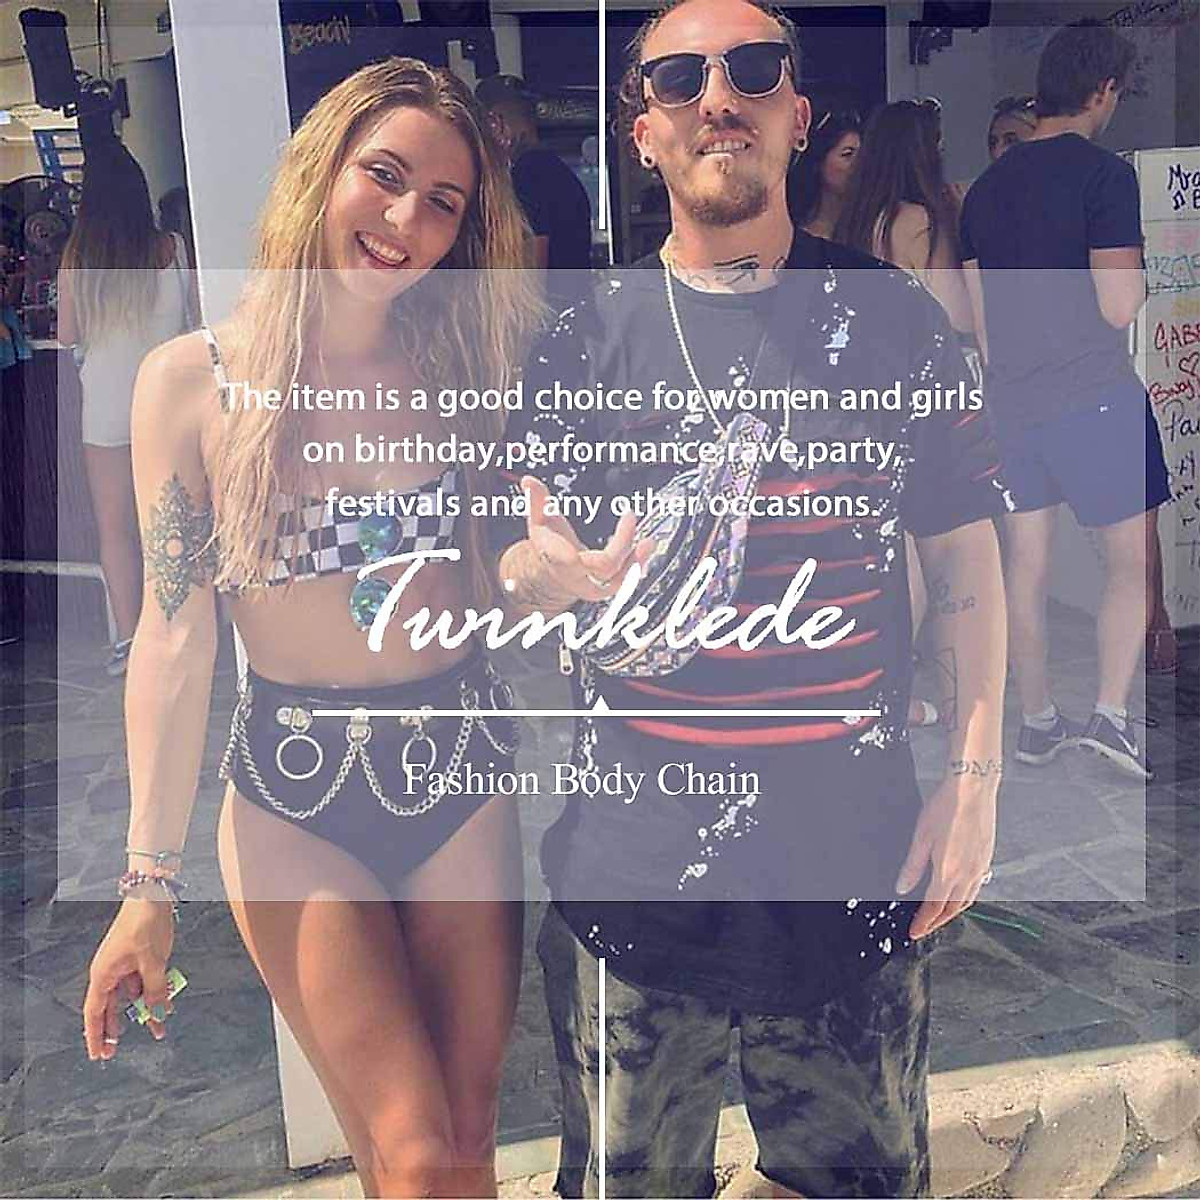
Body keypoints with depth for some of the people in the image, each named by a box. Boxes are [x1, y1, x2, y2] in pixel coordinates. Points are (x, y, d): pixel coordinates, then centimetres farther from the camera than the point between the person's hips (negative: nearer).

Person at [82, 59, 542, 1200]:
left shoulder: (457, 365, -1)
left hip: (463, 763, 3)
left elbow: (488, 574, 6)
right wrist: (149, 882, -5)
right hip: (295, 791, -2)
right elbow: (174, 636, -6)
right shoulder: (196, 378, -7)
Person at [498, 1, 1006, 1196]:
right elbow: (514, 564, 4)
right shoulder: (584, 338, 2)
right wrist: (553, 572, -20)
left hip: (855, 840, 1)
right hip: (633, 847, 0)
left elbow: (967, 561, 4)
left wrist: (974, 779, -2)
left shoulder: (892, 321, 1)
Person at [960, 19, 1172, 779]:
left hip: (1013, 402, 6)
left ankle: (1038, 723, 18)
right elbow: (1117, 308, -14)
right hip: (1094, 395, -6)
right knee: (1134, 559, 6)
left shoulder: (987, 186, 12)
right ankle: (1111, 714, -1)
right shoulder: (1105, 174, -8)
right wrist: (1143, 276, 7)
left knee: (1027, 565, 10)